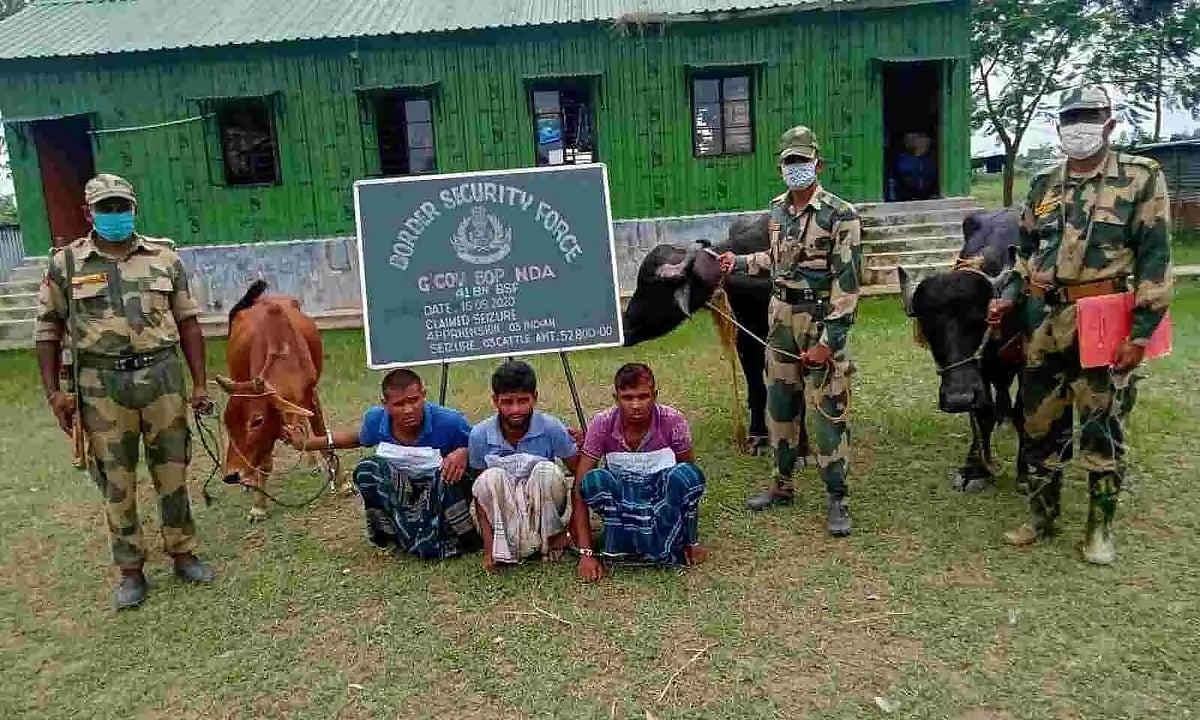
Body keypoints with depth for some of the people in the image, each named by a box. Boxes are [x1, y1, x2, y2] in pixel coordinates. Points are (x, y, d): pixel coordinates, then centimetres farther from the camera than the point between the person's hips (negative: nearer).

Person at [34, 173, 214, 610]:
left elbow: (187, 322, 7)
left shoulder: (164, 258, 5)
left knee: (173, 473, 9)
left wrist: (200, 383, 2)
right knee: (117, 482, 6)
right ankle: (131, 571, 19)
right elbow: (48, 329, 6)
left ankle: (183, 554, 24)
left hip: (162, 376, 1)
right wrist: (53, 392, -1)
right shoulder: (66, 264, 3)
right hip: (102, 384, -1)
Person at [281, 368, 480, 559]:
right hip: (400, 493, 3)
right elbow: (357, 437, 10)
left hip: (444, 494, -3)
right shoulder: (376, 418, -16)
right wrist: (306, 443, 11)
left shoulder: (449, 422, -29)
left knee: (452, 475, -36)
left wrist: (463, 453, -36)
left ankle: (461, 538, -7)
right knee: (367, 469, -22)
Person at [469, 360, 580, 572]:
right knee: (490, 478, -30)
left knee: (548, 471, -30)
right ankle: (501, 549, -14)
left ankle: (555, 538, -7)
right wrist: (489, 550, -18)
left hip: (544, 510, 0)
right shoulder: (480, 435, -16)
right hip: (502, 515, 0)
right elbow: (481, 496, -10)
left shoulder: (551, 428, -19)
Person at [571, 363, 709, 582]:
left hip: (664, 500, 0)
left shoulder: (672, 421, -17)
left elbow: (691, 482, -9)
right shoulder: (602, 424, -17)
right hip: (623, 499, 0)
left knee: (686, 474, -33)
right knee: (594, 480, -31)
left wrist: (692, 542, -12)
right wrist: (586, 553, -25)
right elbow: (580, 489, -17)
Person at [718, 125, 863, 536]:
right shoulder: (777, 209, 8)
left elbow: (846, 283, -16)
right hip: (782, 316, 6)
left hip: (821, 319, -6)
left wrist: (828, 341, -19)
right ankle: (782, 484, 29)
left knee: (829, 411, -1)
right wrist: (740, 263, 16)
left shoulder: (840, 215, -13)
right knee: (780, 403, 14)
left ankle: (837, 499, 10)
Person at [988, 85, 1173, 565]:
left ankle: (1100, 528, 20)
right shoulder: (1043, 186, 11)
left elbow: (1154, 260, -7)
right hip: (1044, 324, 5)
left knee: (1102, 429, 4)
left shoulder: (1141, 179, -3)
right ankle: (1041, 516, 27)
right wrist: (1009, 297, 6)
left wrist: (1140, 333, -13)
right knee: (1040, 423, 11)